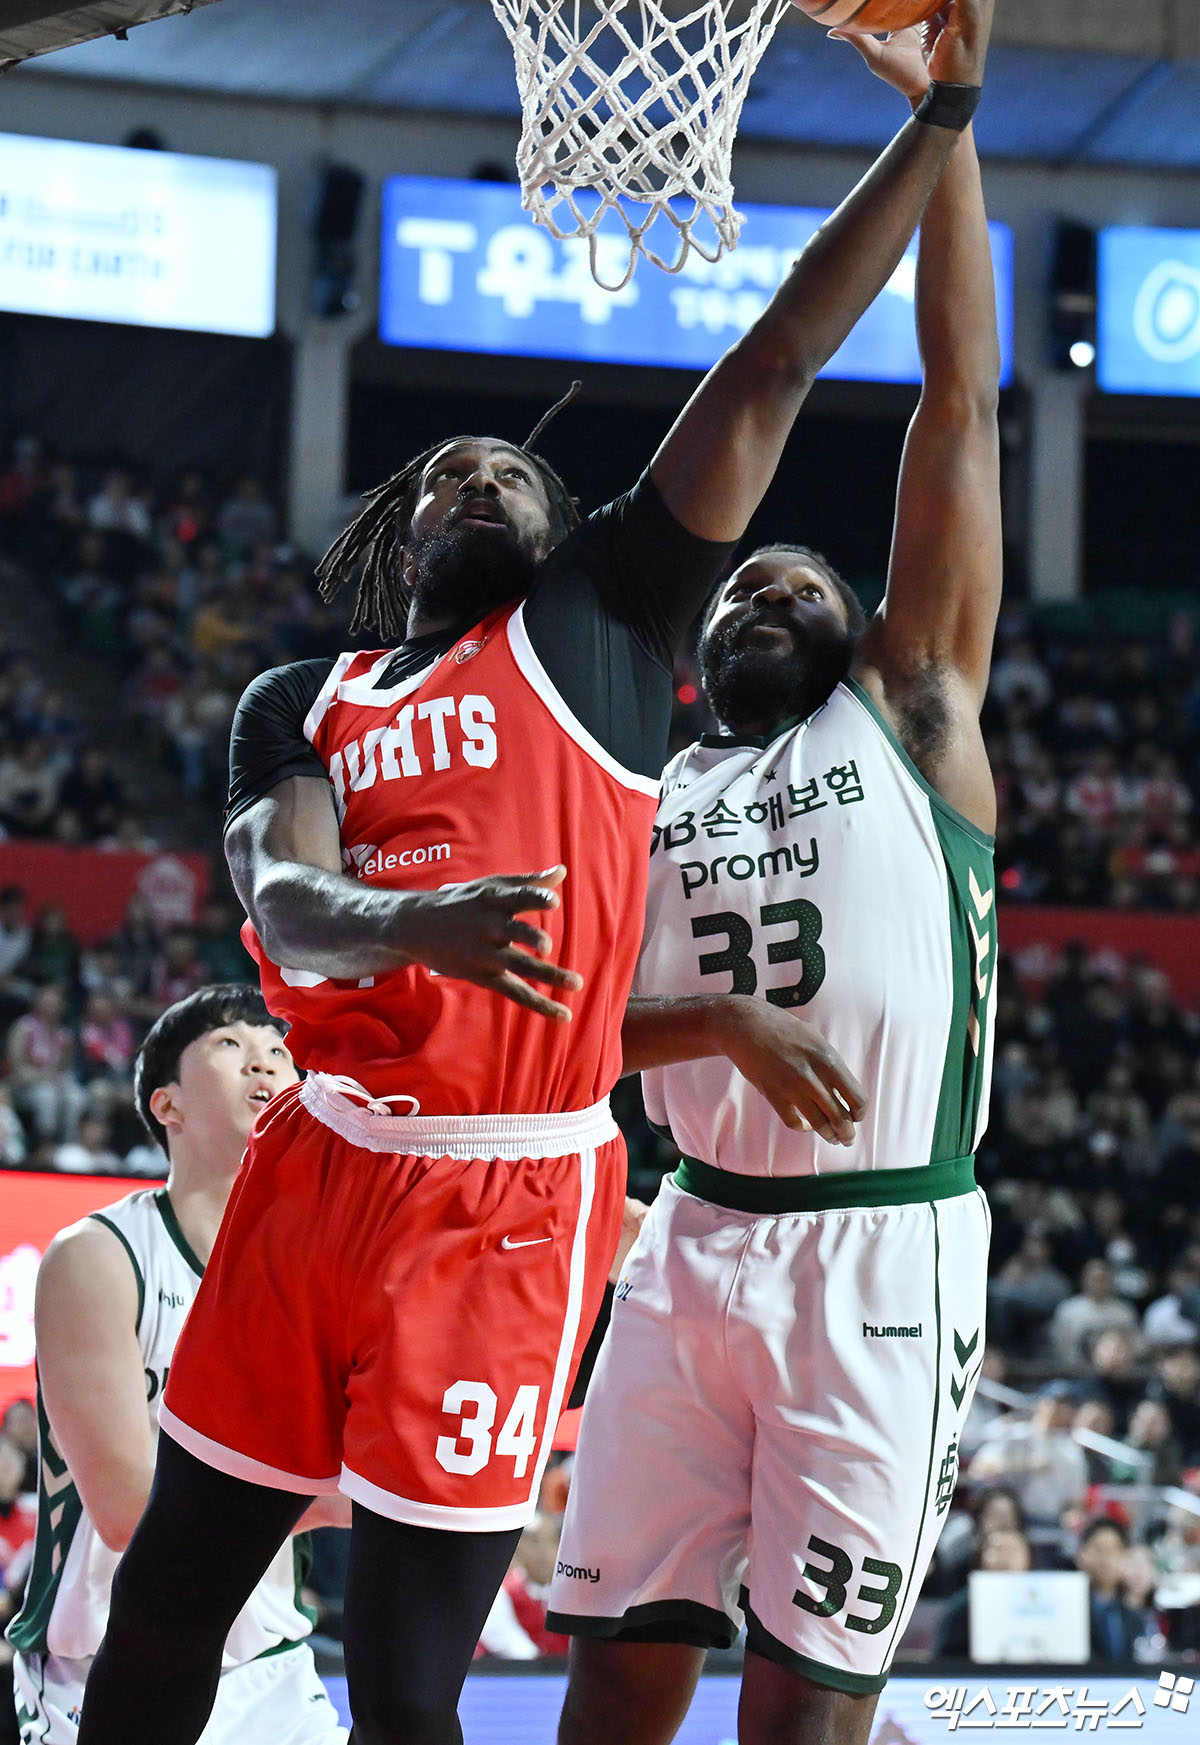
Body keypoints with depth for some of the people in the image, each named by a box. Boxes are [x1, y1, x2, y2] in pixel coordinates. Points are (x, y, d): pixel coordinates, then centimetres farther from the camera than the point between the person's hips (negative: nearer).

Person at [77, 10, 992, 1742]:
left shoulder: (600, 622, 8)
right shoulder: (300, 704, 14)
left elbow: (766, 379, 2)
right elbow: (284, 901, -6)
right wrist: (420, 924, -30)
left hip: (507, 1204, -4)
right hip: (316, 1168, 4)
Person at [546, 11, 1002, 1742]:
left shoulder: (909, 718, 10)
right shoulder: (644, 803, 19)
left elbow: (959, 408, 3)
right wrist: (731, 1025, -13)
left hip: (883, 1254, -3)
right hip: (698, 1240, 3)